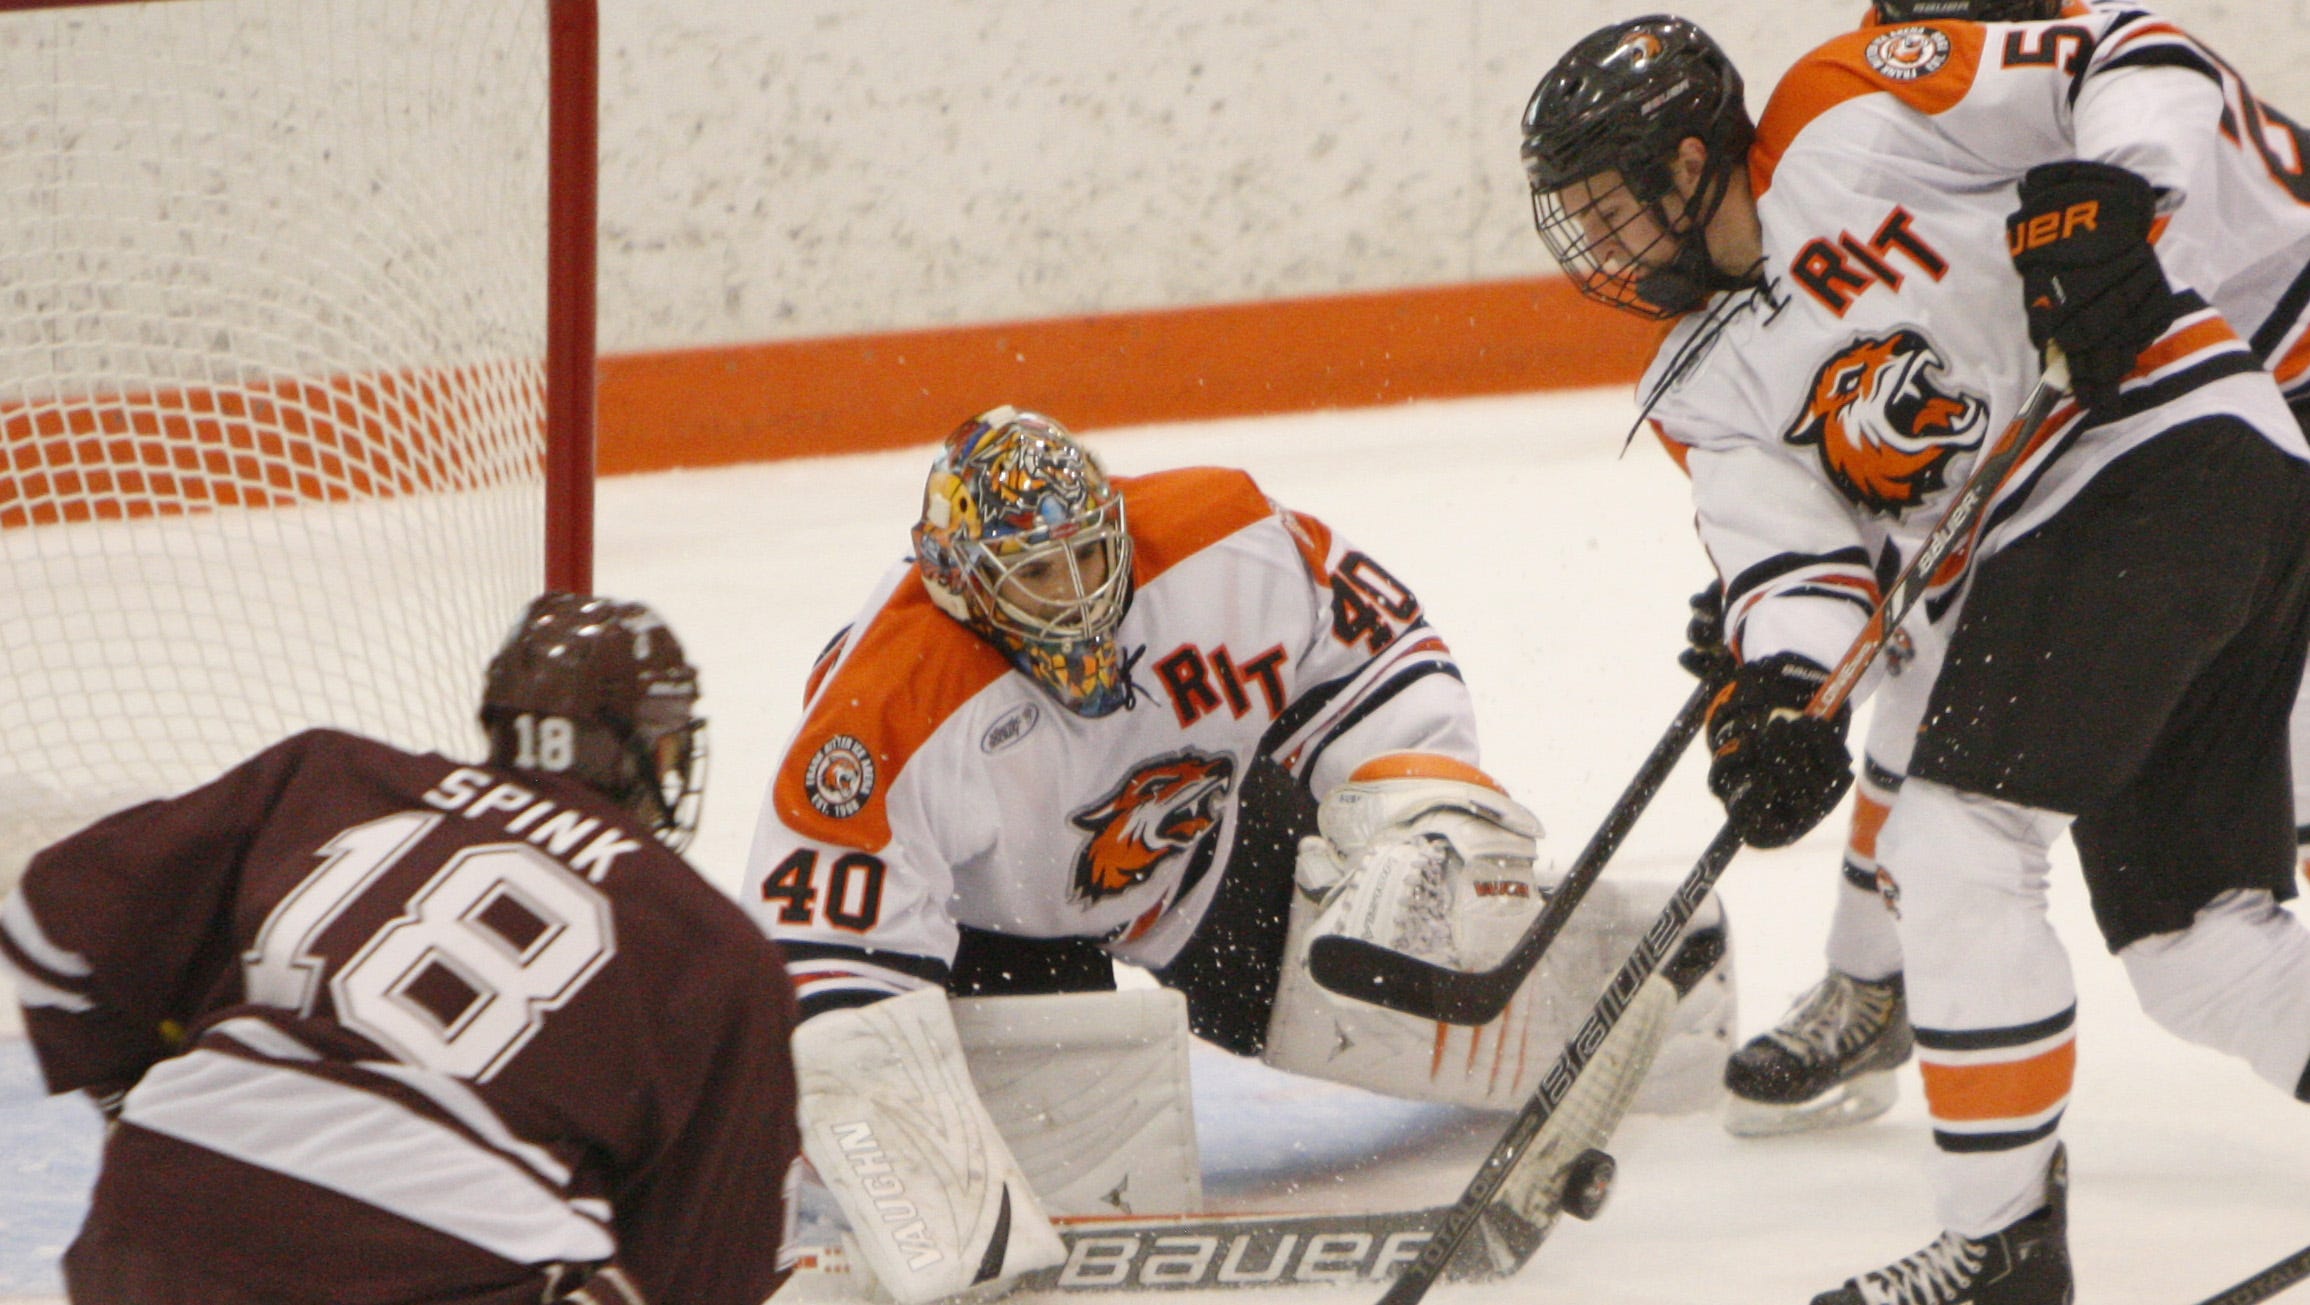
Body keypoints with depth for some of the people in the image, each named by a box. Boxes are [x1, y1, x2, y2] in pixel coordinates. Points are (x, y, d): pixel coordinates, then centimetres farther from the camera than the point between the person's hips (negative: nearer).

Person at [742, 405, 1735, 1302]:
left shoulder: (1225, 545, -28)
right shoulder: (887, 717, -38)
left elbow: (1372, 639, -10)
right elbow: (826, 955, -39)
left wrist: (1428, 808, -21)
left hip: (1217, 844, 3)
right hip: (1002, 917, -2)